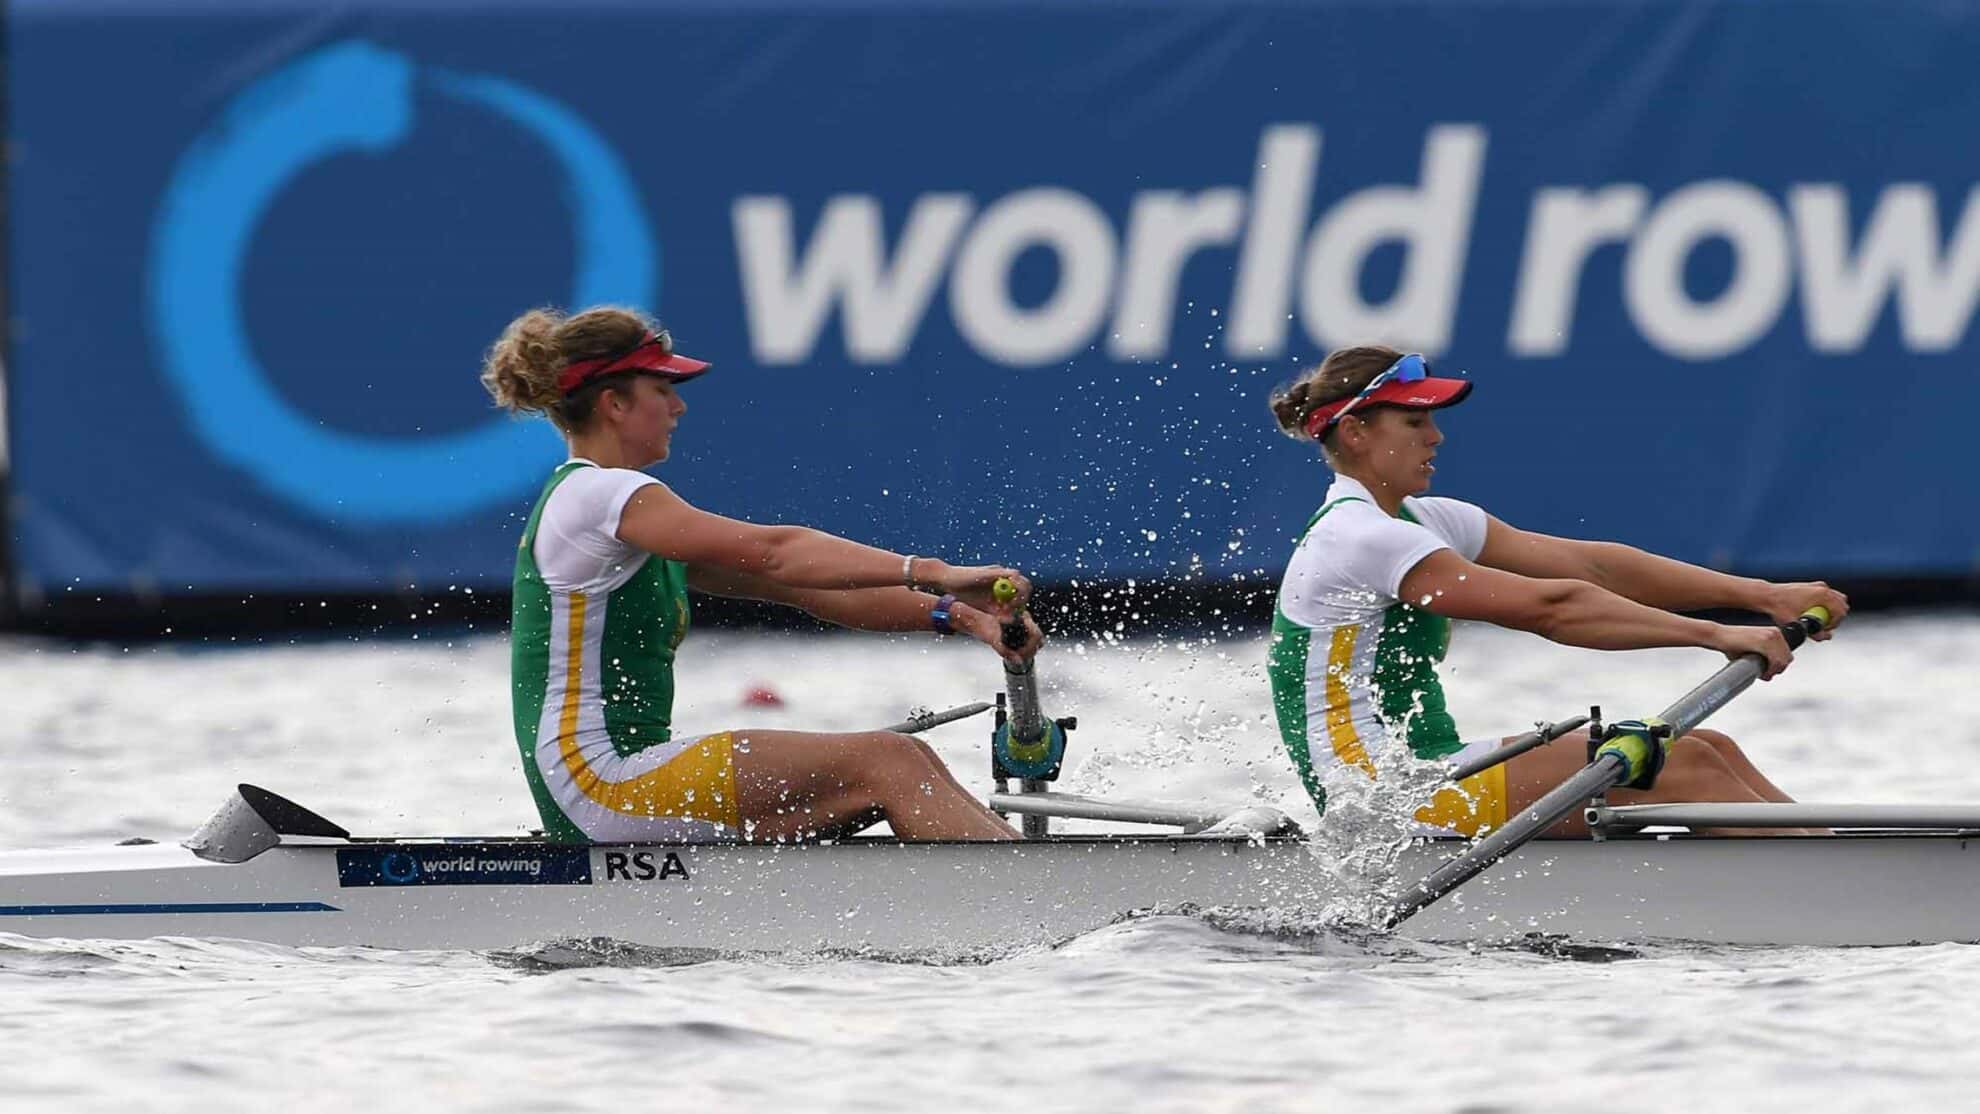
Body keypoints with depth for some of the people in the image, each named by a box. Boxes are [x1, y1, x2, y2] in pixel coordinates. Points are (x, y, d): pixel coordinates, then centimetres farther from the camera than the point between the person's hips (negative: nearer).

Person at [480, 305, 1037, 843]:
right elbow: (776, 554, -20)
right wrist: (931, 573, -23)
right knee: (886, 764, -16)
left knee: (907, 763, 0)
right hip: (598, 780, -10)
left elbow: (808, 589, 14)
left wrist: (950, 613, 4)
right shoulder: (593, 494, -10)